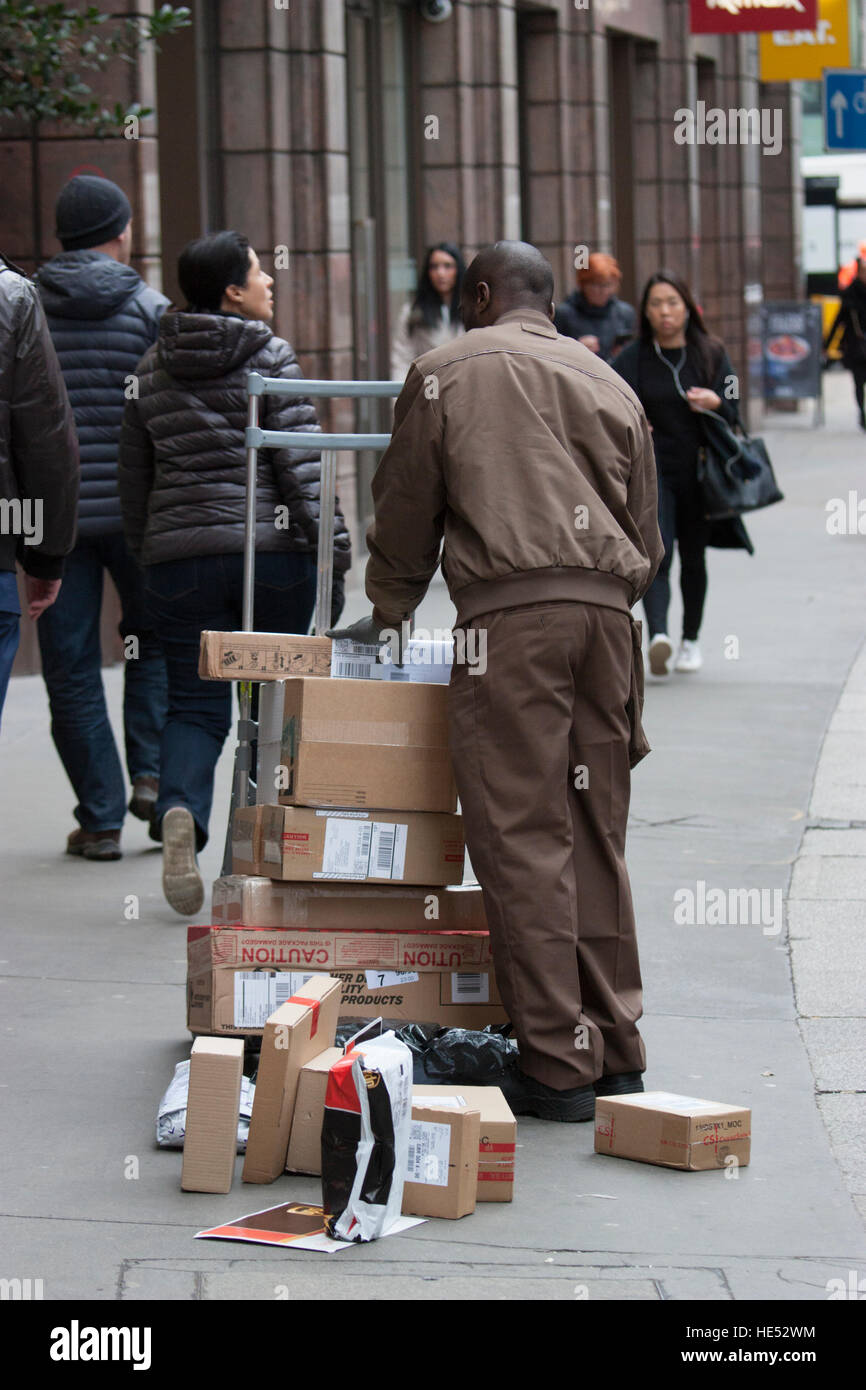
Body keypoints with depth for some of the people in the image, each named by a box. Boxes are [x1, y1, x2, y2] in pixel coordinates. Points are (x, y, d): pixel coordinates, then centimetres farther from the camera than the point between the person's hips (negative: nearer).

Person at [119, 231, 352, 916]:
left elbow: (134, 474, 14)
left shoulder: (152, 369, 9)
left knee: (196, 701, 4)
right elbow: (303, 465, -10)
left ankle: (180, 809, -23)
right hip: (275, 550, -3)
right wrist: (334, 550, -7)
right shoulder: (271, 359, -5)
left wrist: (147, 551, 25)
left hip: (180, 554, 3)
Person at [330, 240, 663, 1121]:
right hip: (607, 612, 5)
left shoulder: (447, 372, 9)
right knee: (596, 838, 13)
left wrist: (386, 616, 31)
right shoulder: (609, 383, 22)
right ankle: (615, 1054, 16)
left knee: (524, 842, -5)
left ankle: (559, 1065, -7)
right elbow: (646, 537, 24)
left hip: (510, 616, -5)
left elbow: (405, 514, 16)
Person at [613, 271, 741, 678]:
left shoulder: (710, 354, 5)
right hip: (652, 471, -2)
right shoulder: (632, 359, 2)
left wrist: (715, 402, -16)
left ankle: (691, 640, 26)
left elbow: (732, 412, 5)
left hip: (699, 472, 2)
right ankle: (658, 635, -32)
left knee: (693, 557, 11)